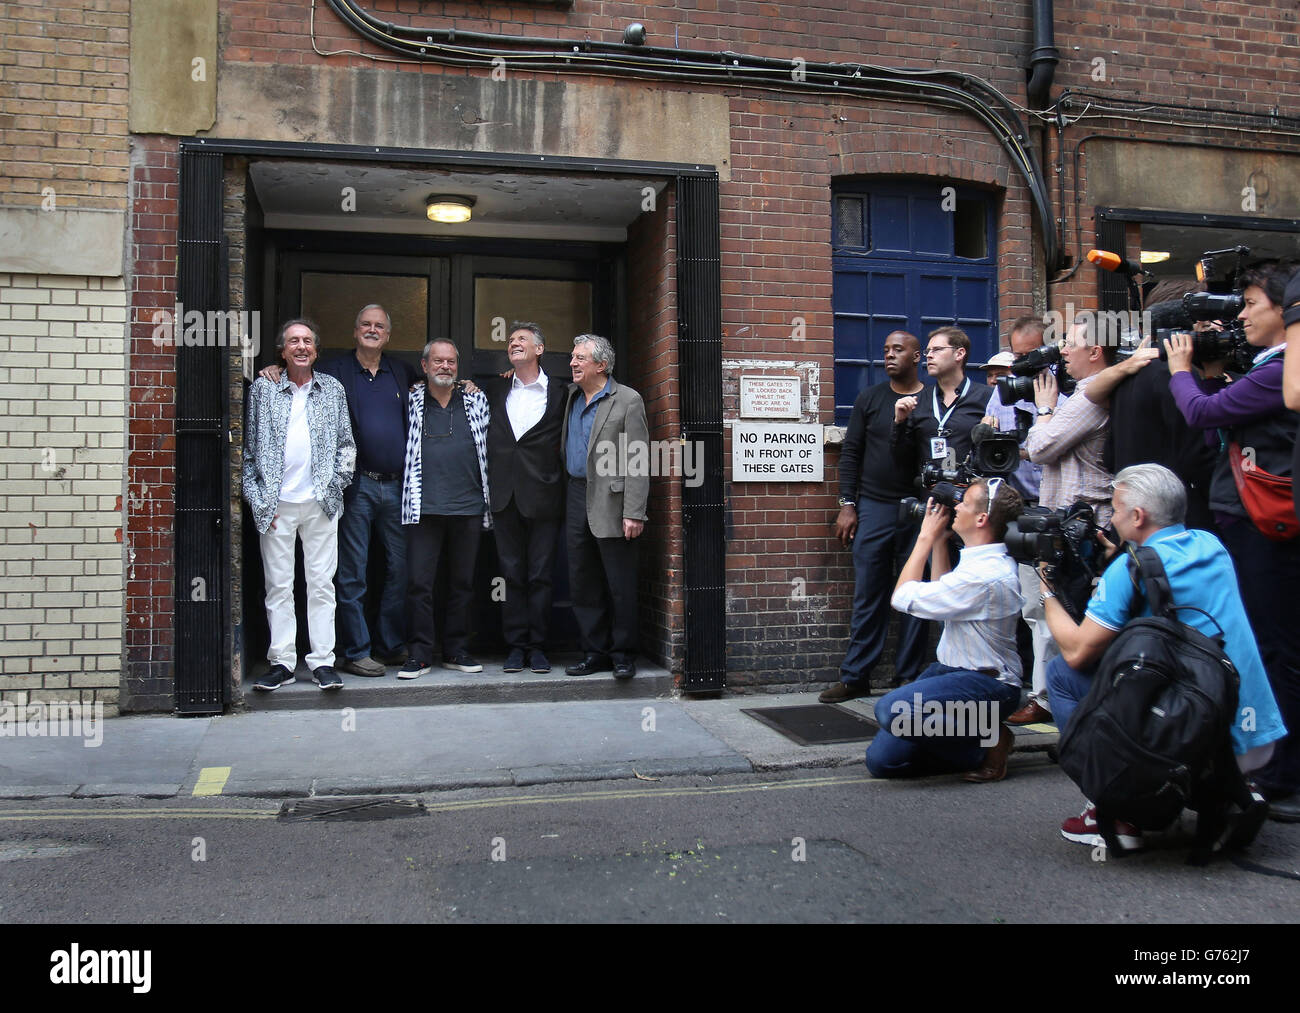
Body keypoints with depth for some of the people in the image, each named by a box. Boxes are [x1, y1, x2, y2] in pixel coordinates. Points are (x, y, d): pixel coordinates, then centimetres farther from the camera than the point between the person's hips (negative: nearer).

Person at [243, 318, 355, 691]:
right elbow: (248, 448, 6)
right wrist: (257, 499, -2)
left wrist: (336, 483, 1)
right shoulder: (263, 389, 7)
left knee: (321, 584, 2)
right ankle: (282, 662, 10)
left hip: (320, 503, 1)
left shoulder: (332, 389, 11)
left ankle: (322, 661, 7)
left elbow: (347, 444, 14)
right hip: (276, 504, -1)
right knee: (278, 585, 2)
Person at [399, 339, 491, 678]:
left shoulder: (476, 400, 12)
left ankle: (457, 650, 18)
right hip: (424, 507, -1)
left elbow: (489, 444, 19)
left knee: (462, 582, 8)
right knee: (419, 582, -4)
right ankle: (419, 653, 4)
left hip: (468, 507, 2)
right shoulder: (411, 402, 9)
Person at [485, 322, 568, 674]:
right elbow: (487, 441, 15)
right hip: (505, 496, 3)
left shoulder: (559, 393, 3)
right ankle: (516, 645, 13)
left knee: (540, 575, 2)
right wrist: (488, 487, 4)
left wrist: (558, 483, -4)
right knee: (512, 575, 6)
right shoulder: (495, 392, 13)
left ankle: (537, 645, 10)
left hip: (543, 496, -3)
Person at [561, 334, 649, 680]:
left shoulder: (628, 400, -7)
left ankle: (623, 654, 12)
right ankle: (595, 652, 19)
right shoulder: (571, 396, 13)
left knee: (620, 583, 1)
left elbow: (637, 462, -12)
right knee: (582, 582, 9)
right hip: (577, 496, 7)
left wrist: (634, 513, -17)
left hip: (611, 502, -6)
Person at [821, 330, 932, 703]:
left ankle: (909, 676, 14)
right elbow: (851, 452, 8)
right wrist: (847, 504, 1)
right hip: (873, 508, 1)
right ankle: (855, 677, 10)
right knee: (867, 596, 3)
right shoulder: (869, 399, 8)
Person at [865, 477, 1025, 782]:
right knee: (881, 759, -1)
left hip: (986, 685, -9)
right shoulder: (984, 560, 7)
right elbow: (941, 592, 25)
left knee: (891, 709, -33)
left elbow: (902, 597, -17)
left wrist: (926, 537, -8)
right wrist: (939, 540, 15)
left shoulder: (984, 576, -25)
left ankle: (986, 745, -10)